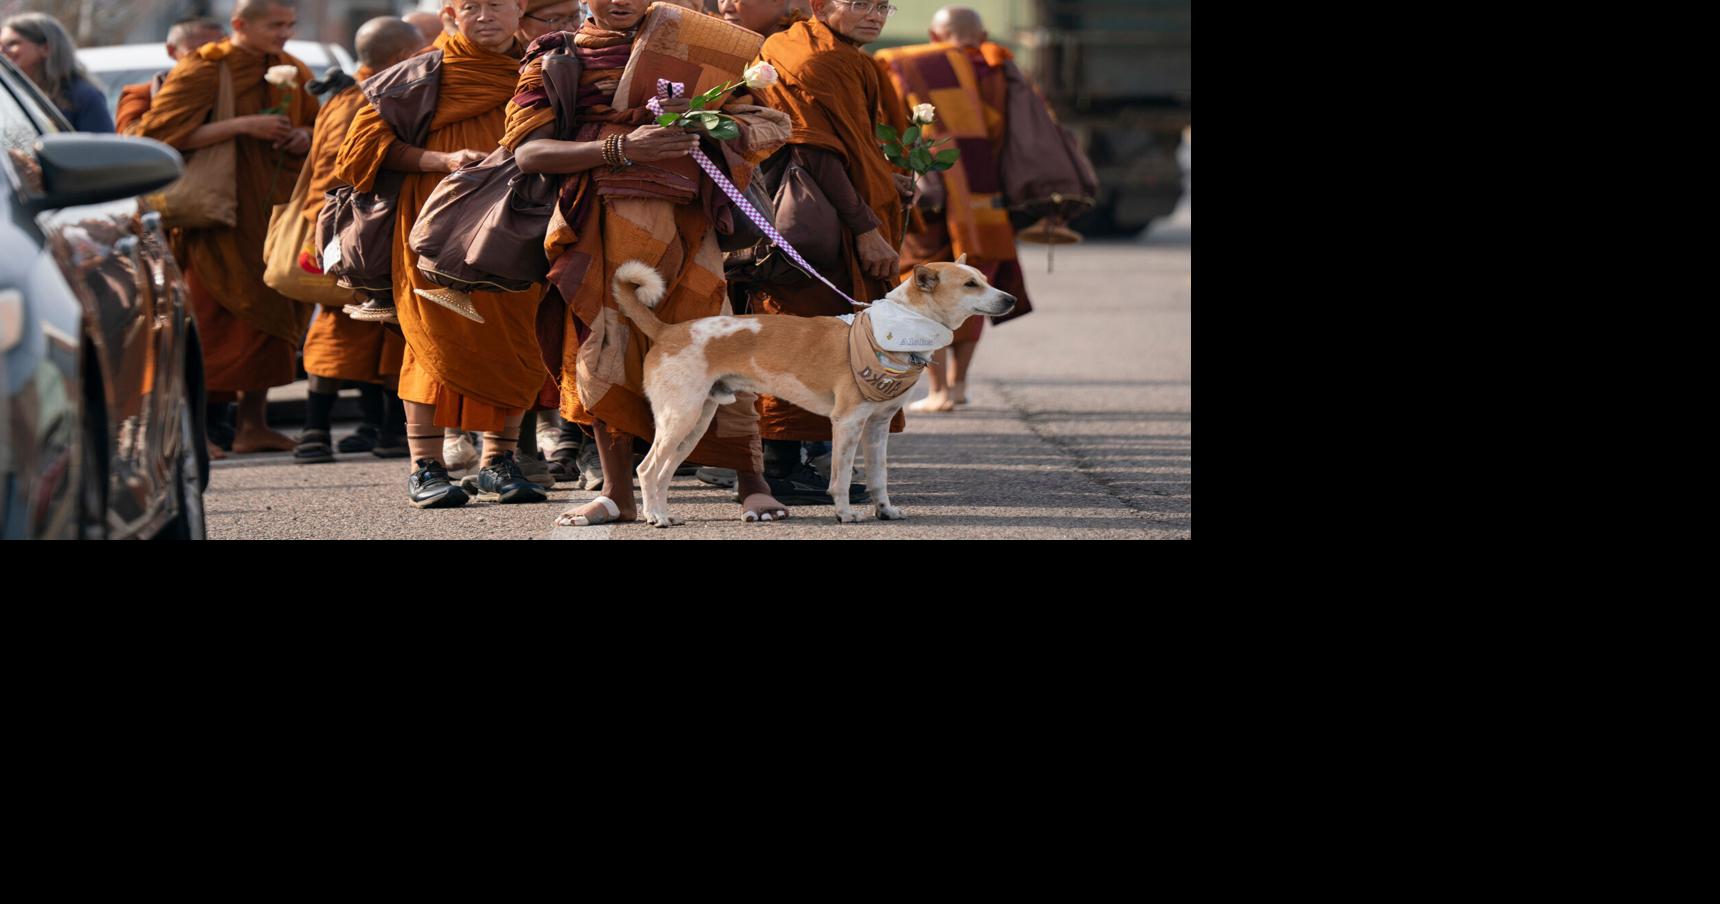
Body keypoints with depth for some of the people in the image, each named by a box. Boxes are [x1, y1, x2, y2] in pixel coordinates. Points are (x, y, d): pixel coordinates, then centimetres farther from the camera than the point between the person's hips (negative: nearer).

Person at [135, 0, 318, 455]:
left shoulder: (292, 73, 12)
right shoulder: (202, 71, -7)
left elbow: (317, 124, 24)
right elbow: (164, 131, -15)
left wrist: (304, 137, -2)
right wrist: (243, 125, -21)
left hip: (271, 209, 6)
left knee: (267, 312, 3)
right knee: (213, 316, -10)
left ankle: (254, 422, 7)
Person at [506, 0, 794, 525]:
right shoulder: (557, 59, 10)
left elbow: (769, 127, 12)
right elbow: (528, 152, -4)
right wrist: (620, 150, -16)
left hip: (682, 218, 0)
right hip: (600, 221, 0)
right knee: (604, 345, 1)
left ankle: (752, 484, 3)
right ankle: (618, 495, 11)